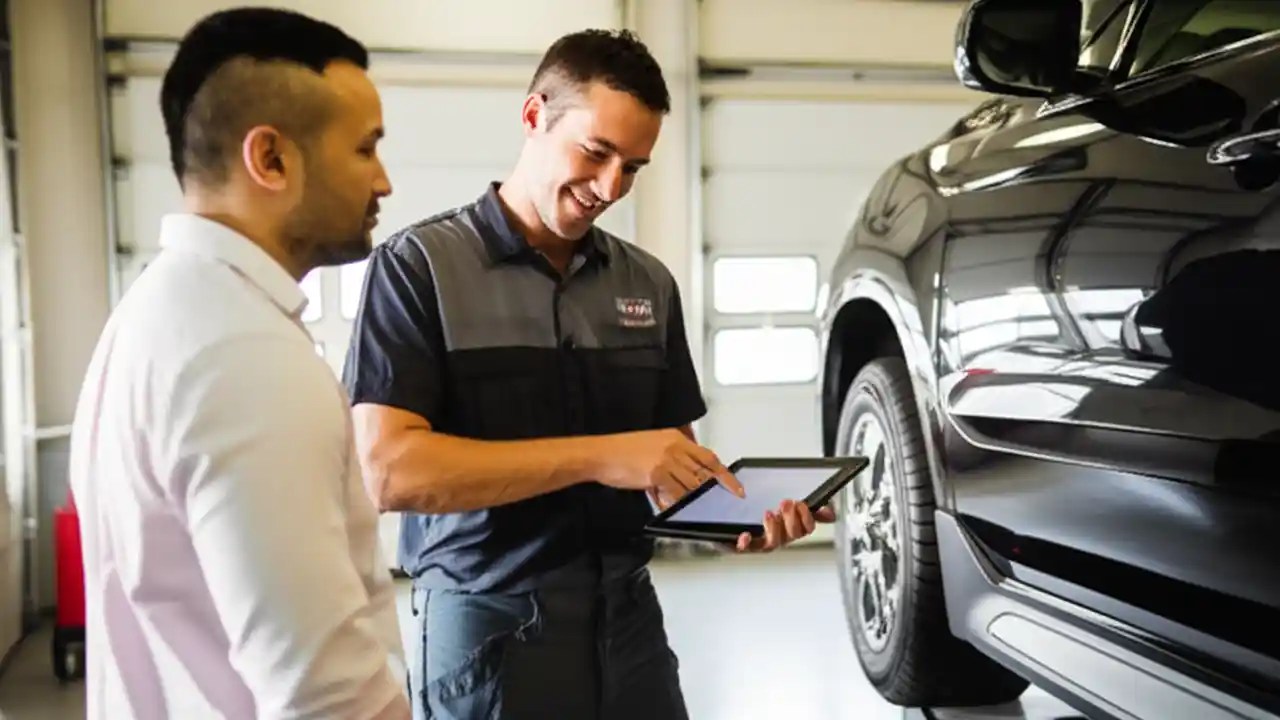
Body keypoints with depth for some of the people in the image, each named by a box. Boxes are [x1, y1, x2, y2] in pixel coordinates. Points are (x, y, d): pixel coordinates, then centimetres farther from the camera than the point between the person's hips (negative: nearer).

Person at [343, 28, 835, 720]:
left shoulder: (648, 283, 7)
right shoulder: (421, 264, -8)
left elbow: (673, 466, 11)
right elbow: (387, 468, -19)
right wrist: (599, 456, -22)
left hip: (630, 619, 5)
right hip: (490, 629, -4)